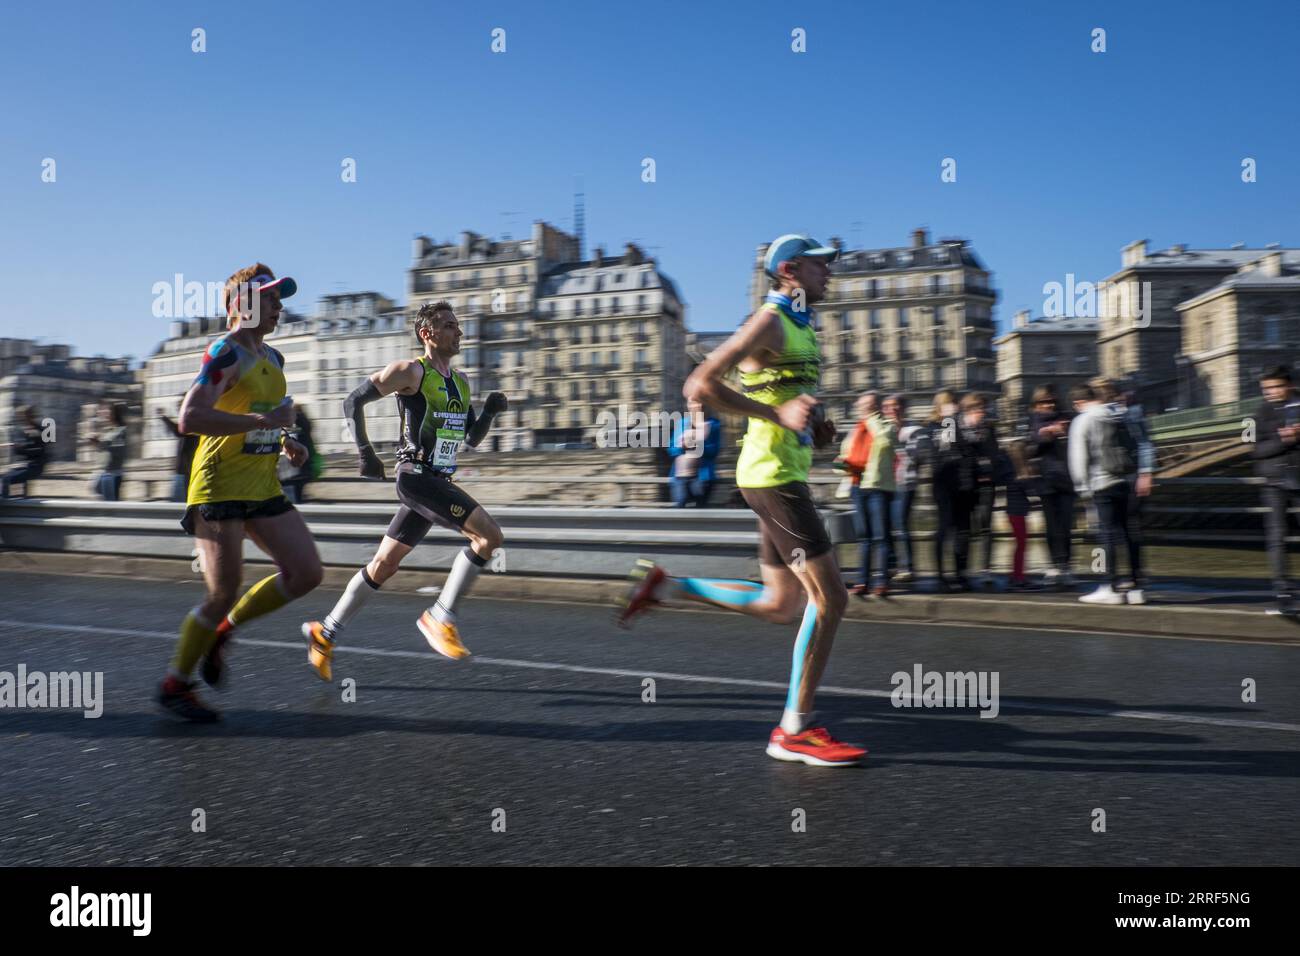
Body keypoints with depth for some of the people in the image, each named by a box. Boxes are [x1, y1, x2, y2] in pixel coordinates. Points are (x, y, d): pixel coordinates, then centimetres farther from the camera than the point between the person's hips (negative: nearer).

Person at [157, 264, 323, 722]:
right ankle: (174, 685, 16)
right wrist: (262, 419, -25)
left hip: (263, 488, 8)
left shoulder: (273, 358, 14)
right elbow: (189, 418, -24)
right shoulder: (225, 352, -12)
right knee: (223, 594, -5)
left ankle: (221, 631, 19)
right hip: (219, 488, -8)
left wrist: (286, 442, 9)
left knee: (306, 573, 1)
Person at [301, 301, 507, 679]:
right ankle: (440, 617, -9)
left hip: (438, 483, 8)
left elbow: (473, 438, 20)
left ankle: (325, 633, 25)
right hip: (416, 477, -8)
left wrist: (490, 411, 2)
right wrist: (366, 453, -9)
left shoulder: (461, 381, 16)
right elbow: (353, 401, -4)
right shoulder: (410, 371, -6)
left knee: (384, 565, 13)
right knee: (490, 534, -19)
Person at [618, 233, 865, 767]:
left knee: (780, 606, 13)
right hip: (772, 474, -10)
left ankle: (661, 585, 20)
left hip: (787, 475, 10)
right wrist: (779, 415, -22)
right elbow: (699, 386, -18)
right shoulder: (770, 322, -10)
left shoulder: (802, 327, 20)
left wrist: (814, 428, 12)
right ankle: (794, 732, 2)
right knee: (830, 598, -9)